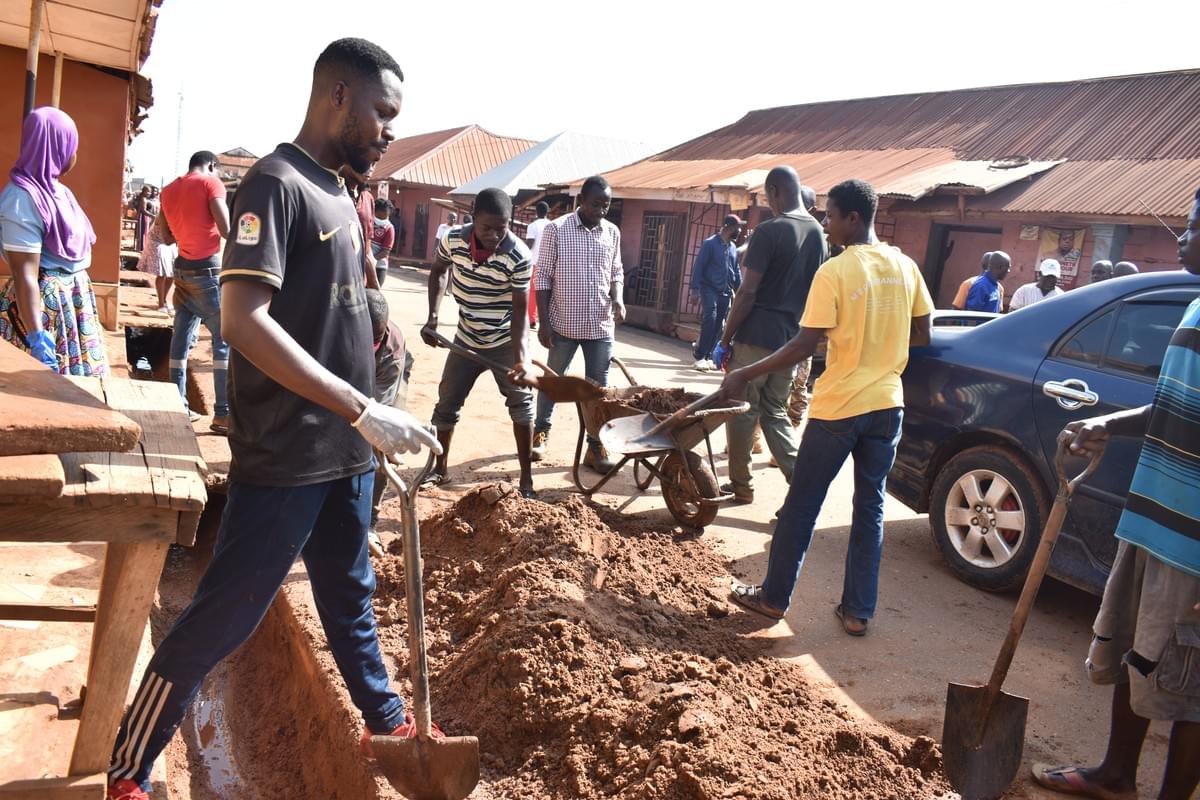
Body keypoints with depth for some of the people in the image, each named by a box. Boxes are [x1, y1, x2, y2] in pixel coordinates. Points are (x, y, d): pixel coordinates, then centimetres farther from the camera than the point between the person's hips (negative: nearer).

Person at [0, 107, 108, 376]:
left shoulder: (56, 188, 9)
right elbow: (25, 276, -22)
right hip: (45, 302, -9)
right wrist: (37, 339, -25)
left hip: (73, 298, 9)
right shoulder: (23, 197, -18)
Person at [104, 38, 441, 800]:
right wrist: (363, 410, -27)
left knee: (351, 597, 21)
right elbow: (245, 322, -25)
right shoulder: (276, 183, -14)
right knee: (221, 619, 2)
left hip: (347, 453, 8)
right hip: (286, 458, -8)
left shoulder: (339, 193, 12)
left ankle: (386, 722, 39)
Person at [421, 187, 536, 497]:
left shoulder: (520, 257, -27)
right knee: (447, 402, 8)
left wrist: (520, 358, -35)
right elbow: (438, 271, 4)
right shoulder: (452, 240, -18)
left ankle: (526, 478, 4)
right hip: (466, 339, 3)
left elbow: (520, 311, -23)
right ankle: (439, 468, 26)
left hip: (506, 341, -3)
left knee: (521, 402, -5)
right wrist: (433, 317, -5)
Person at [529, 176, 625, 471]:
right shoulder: (556, 229, -7)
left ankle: (596, 447, 14)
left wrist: (618, 299, -6)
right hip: (564, 324, -3)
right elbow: (543, 276, -6)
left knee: (598, 388, 6)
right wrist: (544, 321, -10)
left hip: (602, 325, 3)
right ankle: (541, 431, 32)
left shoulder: (613, 232, 5)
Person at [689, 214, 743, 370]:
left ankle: (708, 356, 13)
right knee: (709, 321, -17)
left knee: (718, 326, 5)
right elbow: (698, 266, -9)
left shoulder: (733, 248, 14)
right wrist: (695, 289, -15)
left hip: (725, 293, 6)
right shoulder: (710, 243, -6)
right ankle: (699, 356, -11)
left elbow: (736, 271, 19)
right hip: (709, 289, -6)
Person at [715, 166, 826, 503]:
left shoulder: (769, 231, -13)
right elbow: (812, 292, 15)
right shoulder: (818, 233, 9)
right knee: (775, 412, 15)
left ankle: (741, 485, 17)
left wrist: (725, 339, -7)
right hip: (791, 339, 7)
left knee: (742, 411, 7)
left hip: (756, 337, -6)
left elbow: (748, 292, -15)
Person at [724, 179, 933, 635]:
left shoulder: (834, 272, -15)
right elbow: (921, 335, 10)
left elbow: (805, 345, -17)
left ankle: (773, 597, 20)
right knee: (870, 507, 12)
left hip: (838, 407, -5)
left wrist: (745, 375, -12)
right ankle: (857, 610, 18)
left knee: (801, 504, 8)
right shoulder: (905, 267, 3)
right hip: (886, 405, 5)